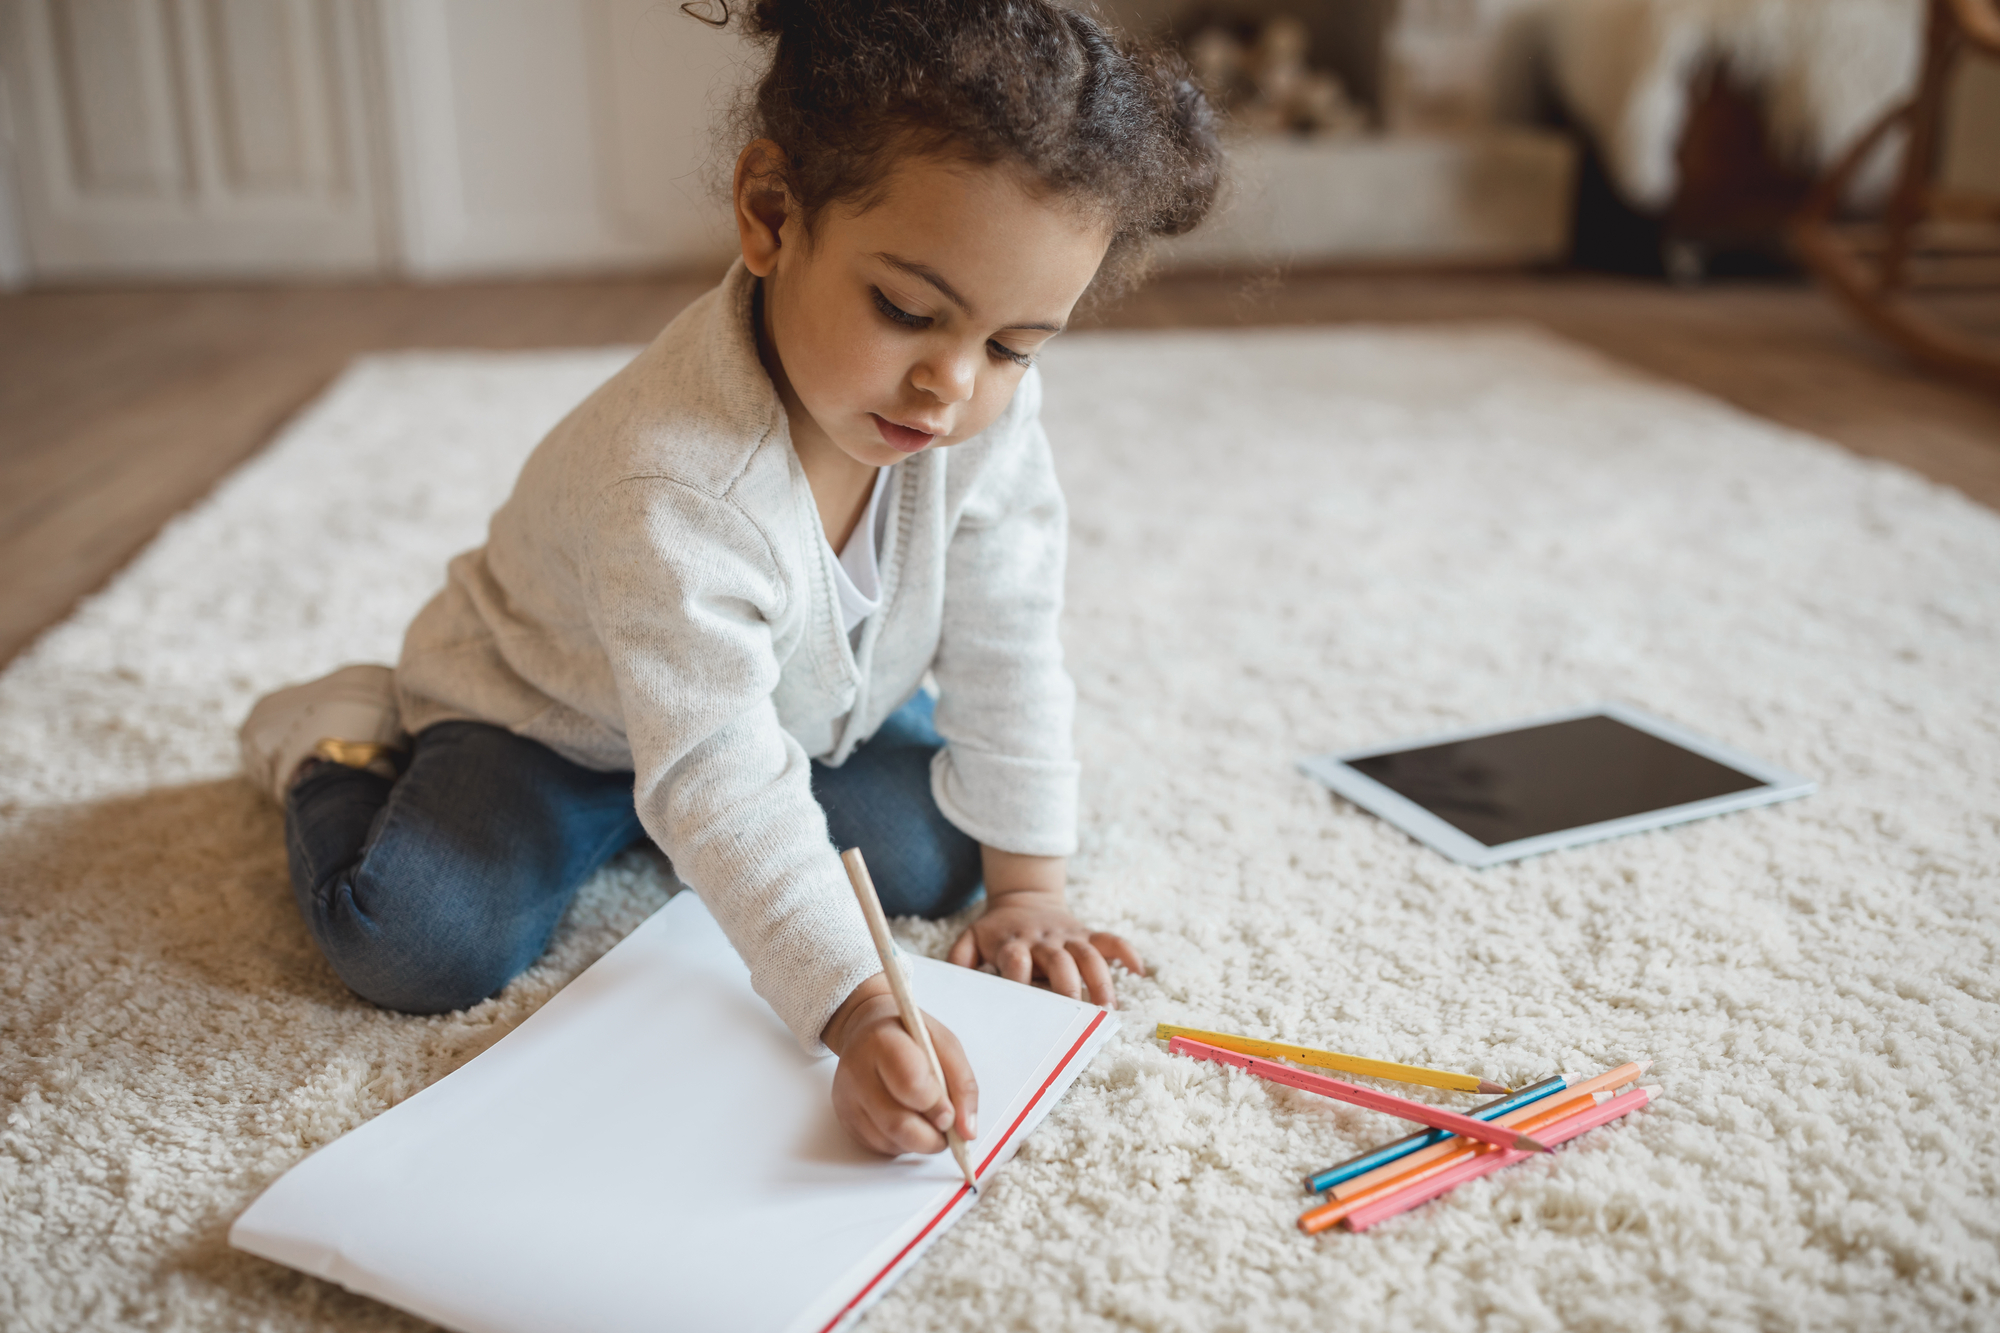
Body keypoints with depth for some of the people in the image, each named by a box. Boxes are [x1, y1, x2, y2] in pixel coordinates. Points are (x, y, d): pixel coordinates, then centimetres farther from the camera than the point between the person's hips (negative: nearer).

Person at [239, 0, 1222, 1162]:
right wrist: (858, 1014, -50)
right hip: (554, 704, -5)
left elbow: (1008, 661, -13)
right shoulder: (679, 486, -42)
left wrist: (1024, 886, -10)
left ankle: (645, 822, 15)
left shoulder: (991, 413, -23)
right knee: (419, 944, -23)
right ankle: (340, 745, 12)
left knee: (944, 855, -10)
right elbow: (721, 787, -43)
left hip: (804, 706, 6)